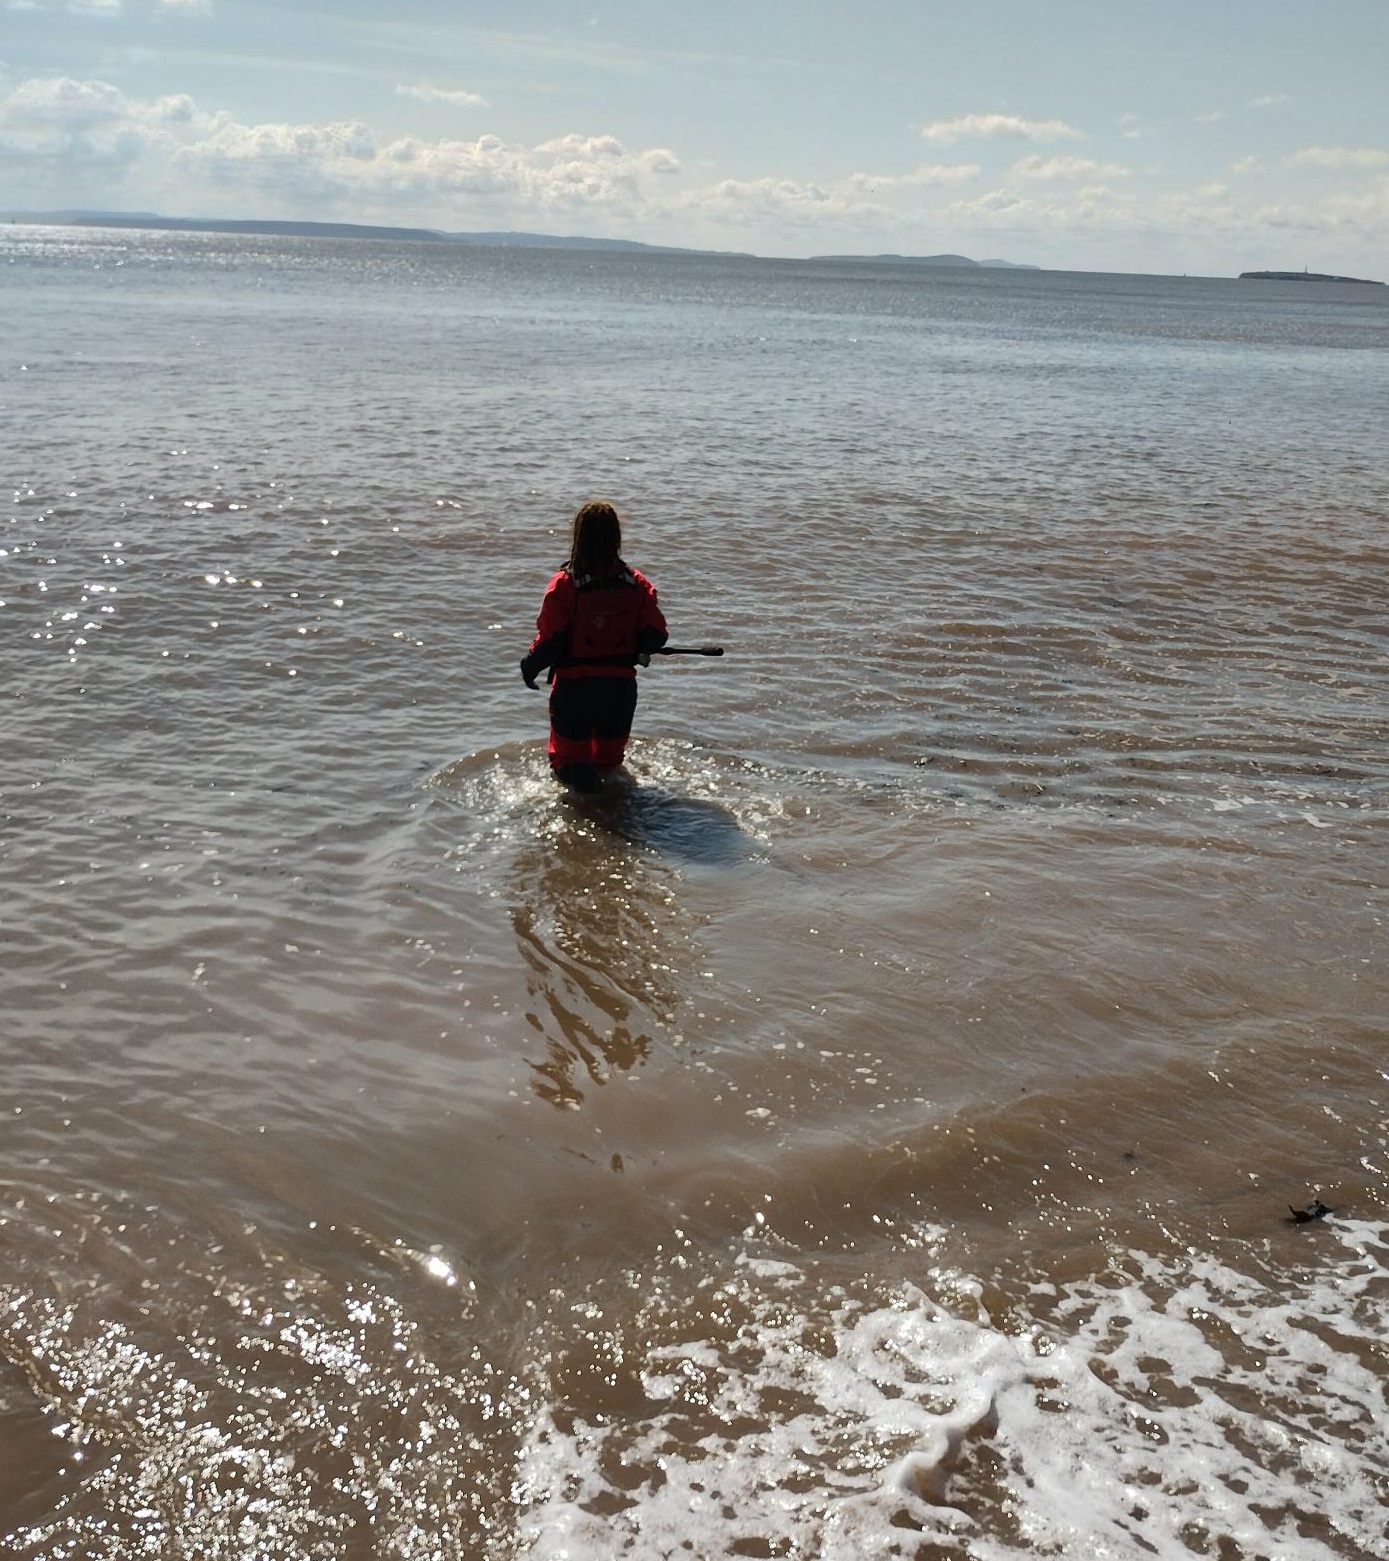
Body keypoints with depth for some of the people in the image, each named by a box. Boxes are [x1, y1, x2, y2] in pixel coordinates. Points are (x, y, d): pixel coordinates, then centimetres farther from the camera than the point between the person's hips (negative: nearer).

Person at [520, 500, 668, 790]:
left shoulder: (563, 585, -14)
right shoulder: (637, 584, -4)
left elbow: (549, 641, -13)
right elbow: (656, 636, -5)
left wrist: (529, 666, 6)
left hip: (573, 687, -3)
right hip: (621, 685, 3)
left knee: (568, 757, 10)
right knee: (609, 756, 22)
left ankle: (580, 779, -17)